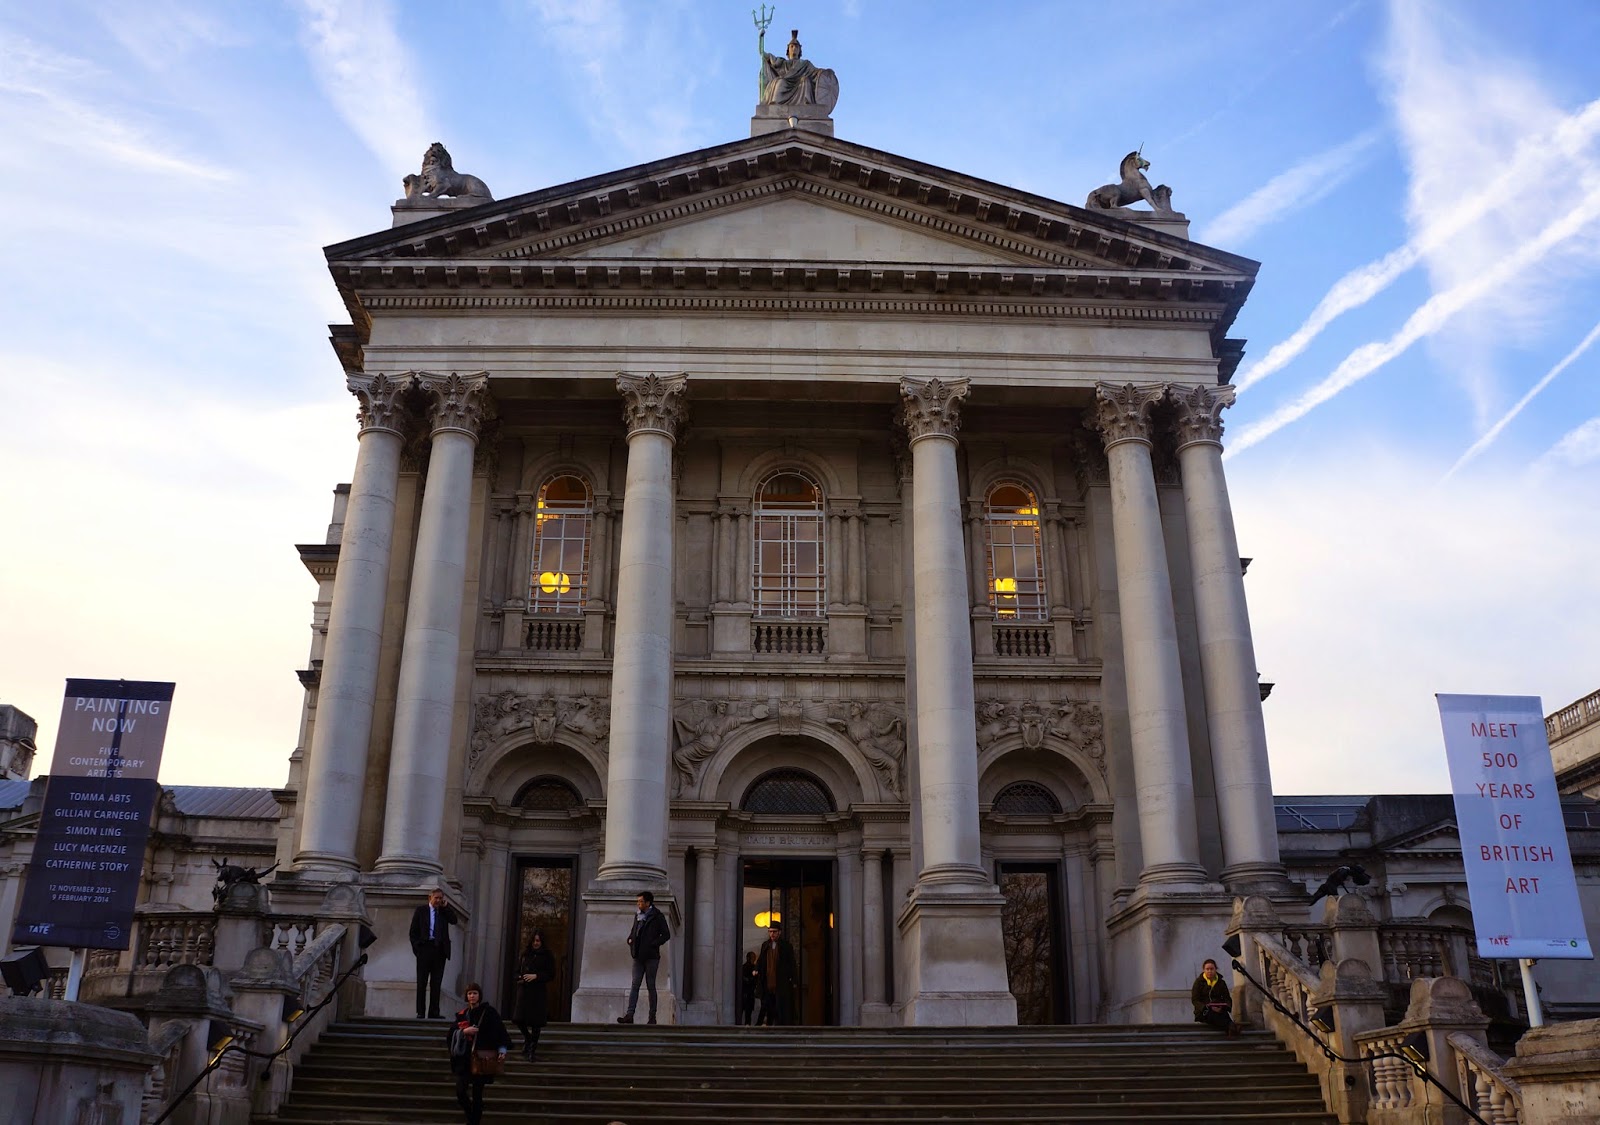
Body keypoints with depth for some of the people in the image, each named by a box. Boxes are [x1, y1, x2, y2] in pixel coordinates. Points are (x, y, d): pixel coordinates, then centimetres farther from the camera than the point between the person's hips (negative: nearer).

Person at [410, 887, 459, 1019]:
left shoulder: (445, 910, 12)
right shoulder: (421, 910, 5)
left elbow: (454, 920, -4)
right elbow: (413, 931, 4)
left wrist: (446, 906, -4)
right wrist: (416, 947, -5)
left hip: (440, 949, 2)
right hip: (425, 948, -2)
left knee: (436, 983, 2)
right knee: (422, 982, 2)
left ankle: (434, 1012, 4)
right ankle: (420, 1012, 5)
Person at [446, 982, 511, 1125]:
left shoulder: (489, 1013, -3)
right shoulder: (462, 1015, 9)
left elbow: (501, 1033, -5)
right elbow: (452, 1033, 6)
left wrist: (502, 1050, -17)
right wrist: (464, 1031, -12)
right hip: (464, 1058, 3)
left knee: (477, 1095, 0)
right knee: (460, 1092, -7)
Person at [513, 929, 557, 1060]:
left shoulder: (547, 956, 1)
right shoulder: (525, 954, 13)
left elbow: (551, 975, -4)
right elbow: (517, 972, 17)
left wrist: (536, 976, -15)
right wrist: (520, 978, -5)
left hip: (539, 992, -4)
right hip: (524, 990, 4)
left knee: (535, 1021, -4)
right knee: (518, 1019, -2)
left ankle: (531, 1050, 6)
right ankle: (528, 1039, 26)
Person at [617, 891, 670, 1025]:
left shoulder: (657, 917, -4)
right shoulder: (638, 916, 14)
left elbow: (666, 935, -6)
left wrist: (653, 944, -15)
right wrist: (630, 939, 6)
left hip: (651, 957, -5)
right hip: (638, 957, 5)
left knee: (650, 986, 0)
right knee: (635, 985, -3)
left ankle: (652, 1017, 6)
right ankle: (629, 1015, -9)